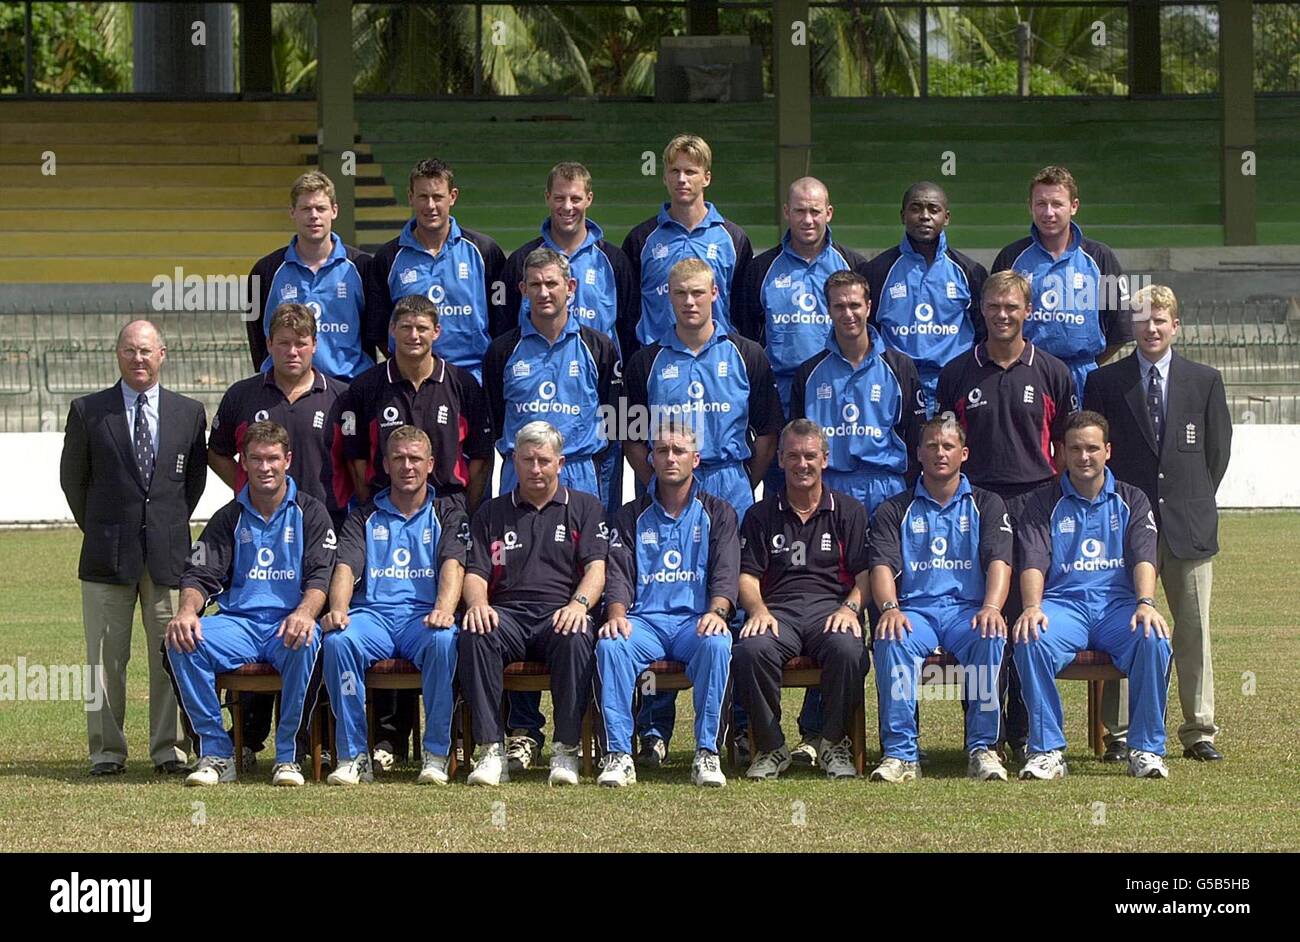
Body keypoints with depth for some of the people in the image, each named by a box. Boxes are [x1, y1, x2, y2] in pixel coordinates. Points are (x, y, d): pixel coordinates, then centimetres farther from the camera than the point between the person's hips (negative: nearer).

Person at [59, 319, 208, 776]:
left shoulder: (189, 413, 9)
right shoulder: (88, 411, 4)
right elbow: (72, 477, 11)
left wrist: (172, 524, 11)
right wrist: (98, 528, 11)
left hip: (168, 552, 1)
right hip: (107, 552, -1)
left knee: (172, 655, 0)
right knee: (105, 657, 0)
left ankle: (170, 749, 7)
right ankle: (106, 751, 6)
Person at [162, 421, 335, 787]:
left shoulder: (310, 513, 9)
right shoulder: (230, 518, 16)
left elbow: (319, 576, -3)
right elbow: (200, 574, 7)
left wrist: (305, 612, -27)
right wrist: (187, 610, -18)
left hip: (289, 622, -2)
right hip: (238, 622, 2)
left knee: (304, 645, -39)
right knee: (181, 643, -28)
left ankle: (288, 756, -24)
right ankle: (215, 752, -19)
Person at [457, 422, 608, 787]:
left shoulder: (584, 507, 18)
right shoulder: (492, 513, 22)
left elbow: (596, 568, 4)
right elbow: (476, 572, 13)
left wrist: (579, 604, -18)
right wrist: (477, 603, -12)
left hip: (560, 613, -1)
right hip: (507, 615, 1)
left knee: (576, 638, -38)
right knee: (475, 634, -35)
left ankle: (567, 750, -29)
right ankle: (491, 750, -33)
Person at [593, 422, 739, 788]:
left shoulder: (717, 513, 15)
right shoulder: (632, 517, 18)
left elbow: (726, 572, 3)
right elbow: (618, 573, 7)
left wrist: (716, 611, -19)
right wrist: (617, 615, -15)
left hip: (696, 621, -1)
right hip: (644, 620, 1)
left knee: (717, 644, -36)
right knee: (610, 645, -33)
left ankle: (708, 753, -31)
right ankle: (618, 754, -31)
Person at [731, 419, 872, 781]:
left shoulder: (849, 511, 17)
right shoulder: (761, 515, 19)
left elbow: (865, 573, 9)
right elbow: (747, 575, 11)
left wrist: (850, 607, -12)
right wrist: (758, 610, -11)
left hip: (831, 607, -1)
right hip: (777, 610, 1)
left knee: (848, 650, -37)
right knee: (751, 650, -35)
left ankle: (835, 744, -16)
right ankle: (770, 747, -17)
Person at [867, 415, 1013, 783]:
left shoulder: (986, 504, 17)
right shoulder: (896, 510, 17)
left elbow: (999, 560, 2)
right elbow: (883, 564, 2)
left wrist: (991, 608, -20)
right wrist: (889, 608, -20)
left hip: (968, 609, 0)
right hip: (914, 609, 0)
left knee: (991, 637, -35)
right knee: (892, 641, -35)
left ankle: (982, 748, -30)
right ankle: (900, 753, -33)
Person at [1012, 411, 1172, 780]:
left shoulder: (1131, 500, 16)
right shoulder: (1044, 503, 13)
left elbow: (1144, 557, 1)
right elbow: (1033, 562, -2)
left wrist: (1145, 604, -20)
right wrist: (1032, 608, -22)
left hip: (1118, 603, 1)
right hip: (1062, 602, -1)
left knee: (1154, 640, -32)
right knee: (1031, 642, -34)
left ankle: (1146, 749, -21)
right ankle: (1046, 750, -27)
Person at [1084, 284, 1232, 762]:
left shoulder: (1205, 381, 7)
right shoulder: (1104, 382, 4)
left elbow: (1218, 449, 11)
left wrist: (1195, 502, 8)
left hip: (1189, 525, 1)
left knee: (1194, 630, 4)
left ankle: (1198, 732, 9)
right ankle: (1119, 733, 2)